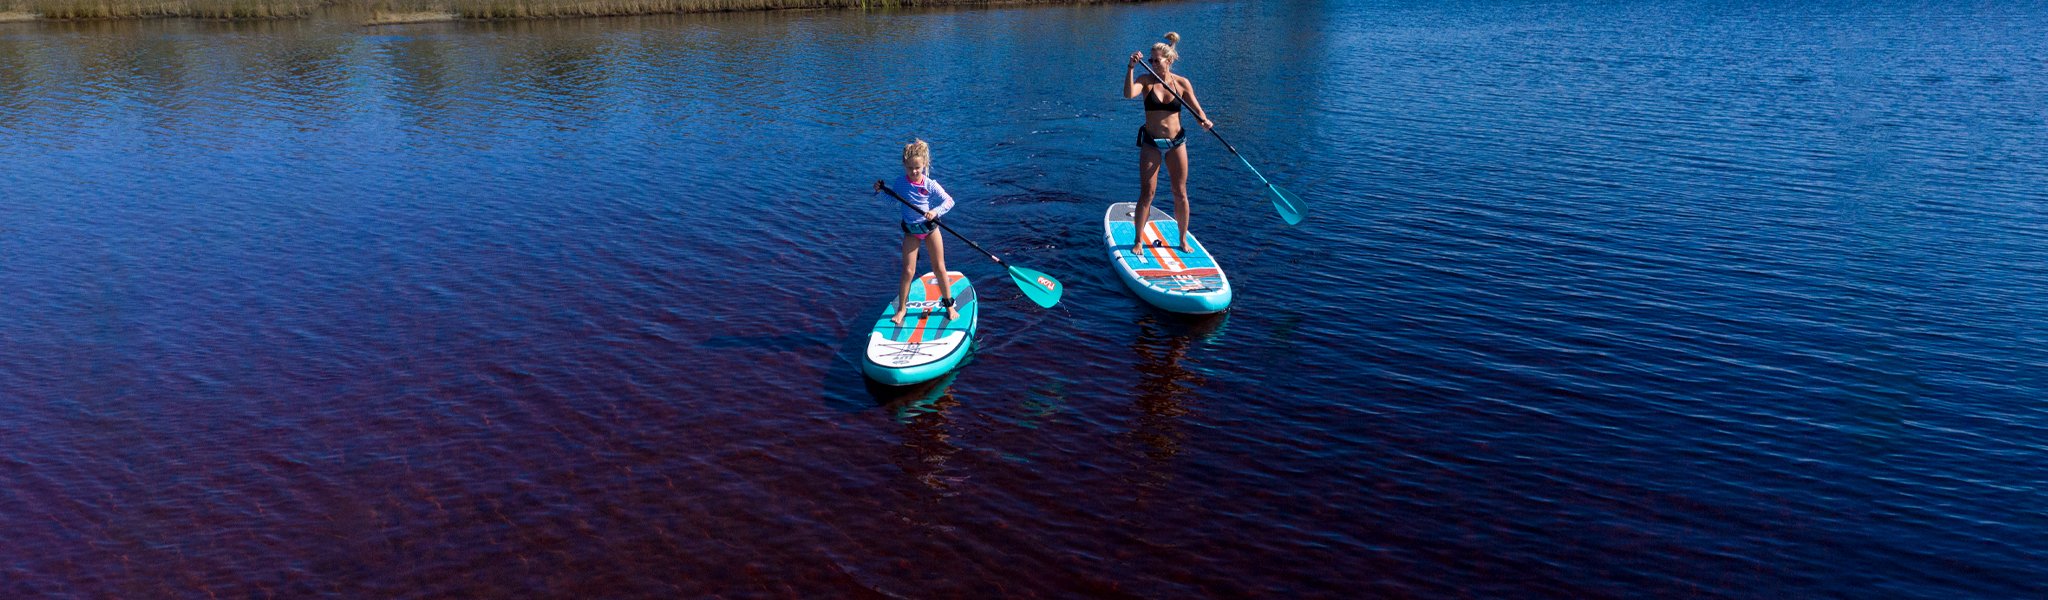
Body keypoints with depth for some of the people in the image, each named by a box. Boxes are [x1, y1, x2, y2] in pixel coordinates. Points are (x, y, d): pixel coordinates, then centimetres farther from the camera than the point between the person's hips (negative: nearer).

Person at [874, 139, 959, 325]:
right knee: (908, 271, -2)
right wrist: (879, 191, -14)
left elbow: (949, 201, -16)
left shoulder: (930, 184, -13)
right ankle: (901, 308, 12)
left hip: (930, 227, 0)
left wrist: (936, 212, -33)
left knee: (939, 268, 6)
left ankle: (949, 305, 20)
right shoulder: (899, 184, -8)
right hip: (911, 232, 1)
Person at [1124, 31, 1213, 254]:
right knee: (1146, 194, -1)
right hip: (1151, 143, -1)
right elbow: (1129, 94, -26)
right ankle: (1138, 241, 10)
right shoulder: (1145, 80, -6)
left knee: (1180, 194, 7)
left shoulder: (1182, 83, -2)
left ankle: (1183, 240, 22)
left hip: (1176, 143, 1)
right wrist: (1131, 67, -35)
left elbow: (1197, 110, 1)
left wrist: (1204, 121, -20)